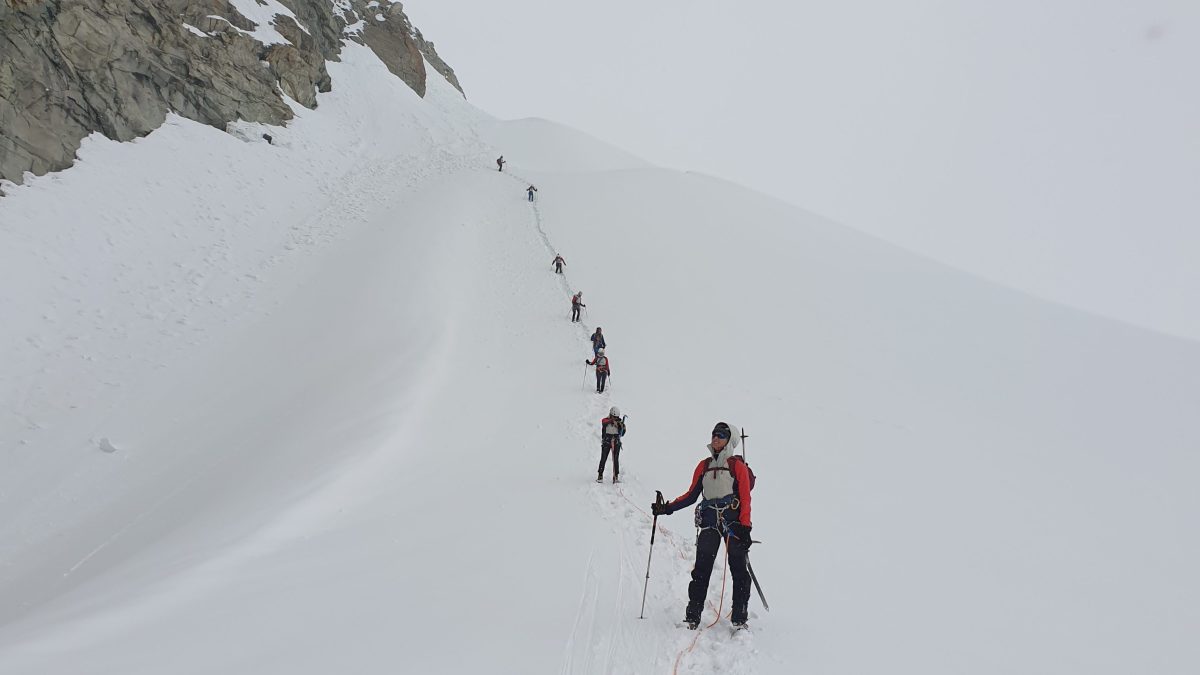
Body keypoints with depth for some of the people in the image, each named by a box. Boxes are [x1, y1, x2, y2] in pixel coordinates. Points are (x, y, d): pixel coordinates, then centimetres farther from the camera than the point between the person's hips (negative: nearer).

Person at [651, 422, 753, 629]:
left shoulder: (737, 466, 1)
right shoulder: (703, 466, 13)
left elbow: (745, 499, -3)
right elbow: (691, 495, 14)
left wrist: (745, 527, -12)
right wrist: (667, 508, 5)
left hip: (733, 522, -3)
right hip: (709, 523, 3)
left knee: (738, 570, -1)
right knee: (701, 569, 0)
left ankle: (739, 618, 8)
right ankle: (693, 615, 5)